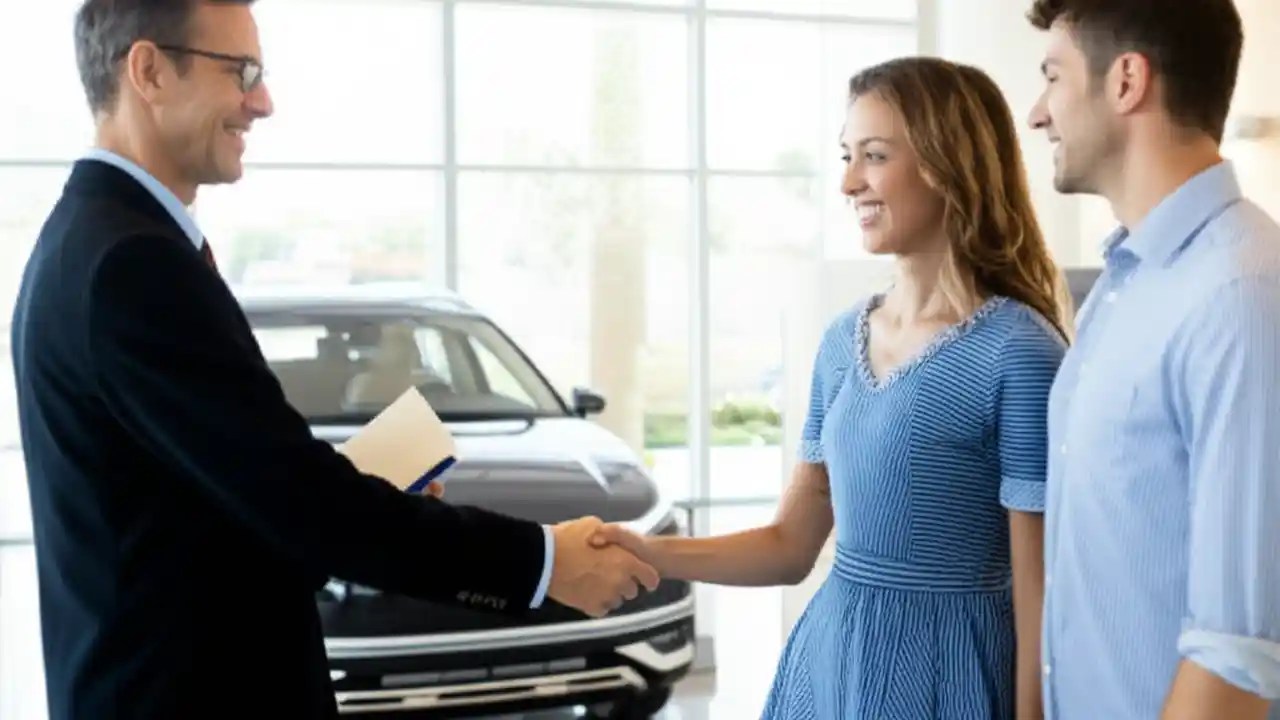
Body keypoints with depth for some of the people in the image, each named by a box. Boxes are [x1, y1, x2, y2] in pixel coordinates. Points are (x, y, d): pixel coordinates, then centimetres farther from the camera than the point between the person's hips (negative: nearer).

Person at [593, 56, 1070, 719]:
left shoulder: (1017, 353, -15)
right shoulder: (843, 340, 6)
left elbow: (1037, 592, -14)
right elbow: (790, 546, 10)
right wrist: (654, 554, -4)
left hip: (945, 666, -7)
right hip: (828, 656, 7)